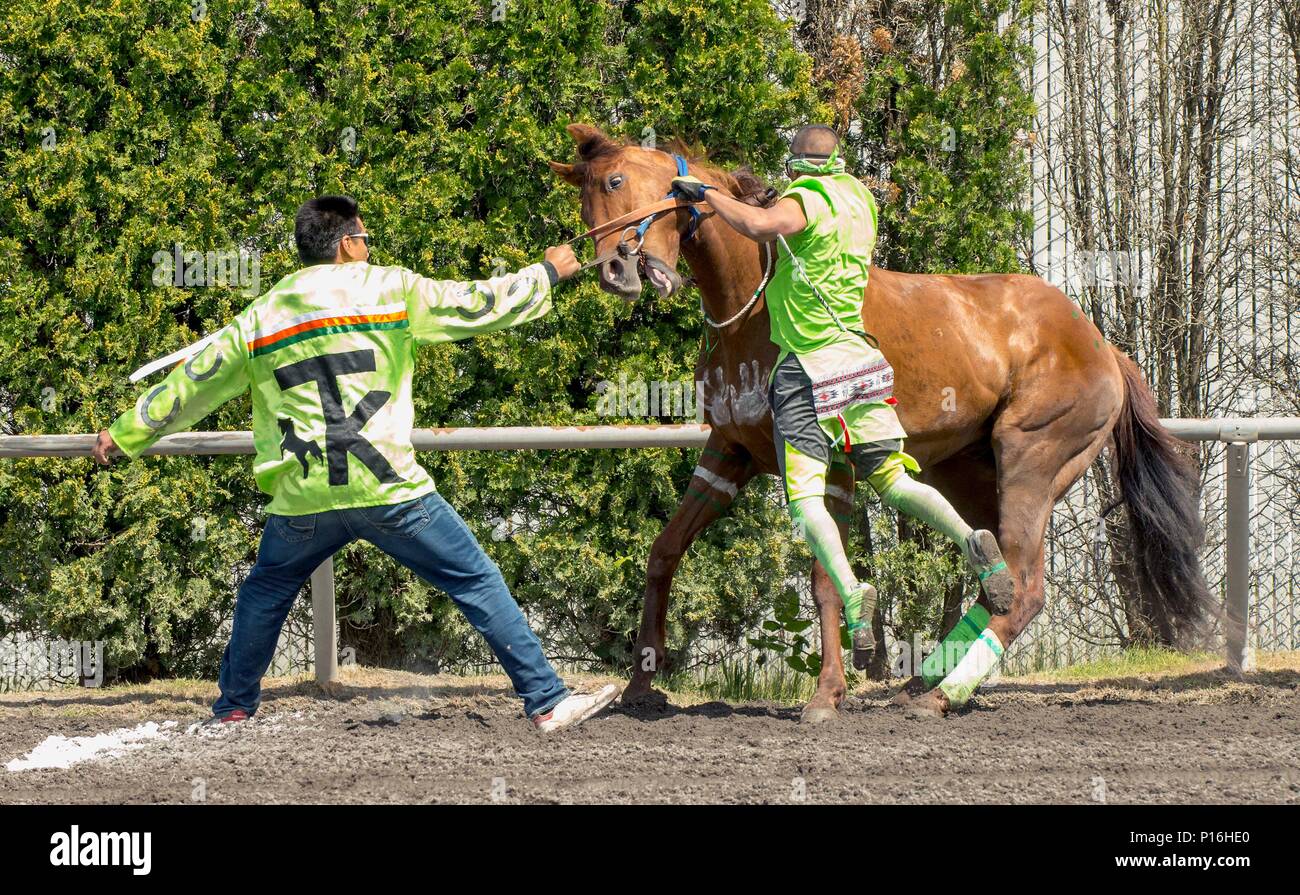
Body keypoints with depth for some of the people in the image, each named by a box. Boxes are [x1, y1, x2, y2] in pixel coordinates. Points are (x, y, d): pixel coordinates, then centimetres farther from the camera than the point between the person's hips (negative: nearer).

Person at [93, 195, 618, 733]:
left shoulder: (258, 320, 11)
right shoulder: (391, 290, 2)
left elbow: (193, 386, 20)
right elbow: (481, 305, 9)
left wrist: (125, 435, 33)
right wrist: (549, 274, 27)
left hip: (303, 499, 3)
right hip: (388, 488, -3)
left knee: (265, 594, 27)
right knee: (478, 583, 4)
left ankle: (233, 712, 30)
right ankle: (547, 702, 1)